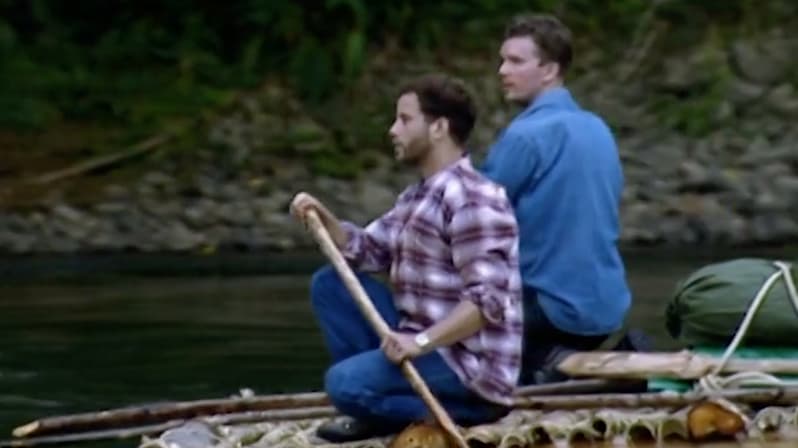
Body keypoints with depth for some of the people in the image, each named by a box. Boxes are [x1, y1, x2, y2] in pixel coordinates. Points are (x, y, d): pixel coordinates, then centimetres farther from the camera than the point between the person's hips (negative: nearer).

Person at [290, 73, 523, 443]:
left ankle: (460, 413, -10)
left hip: (470, 363, -10)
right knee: (330, 283, 11)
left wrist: (422, 342, -33)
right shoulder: (418, 196, 15)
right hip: (425, 341, 10)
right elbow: (367, 250, 14)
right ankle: (372, 402, 8)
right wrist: (323, 219, -3)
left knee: (345, 383, -26)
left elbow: (488, 300, -26)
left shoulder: (471, 200, -18)